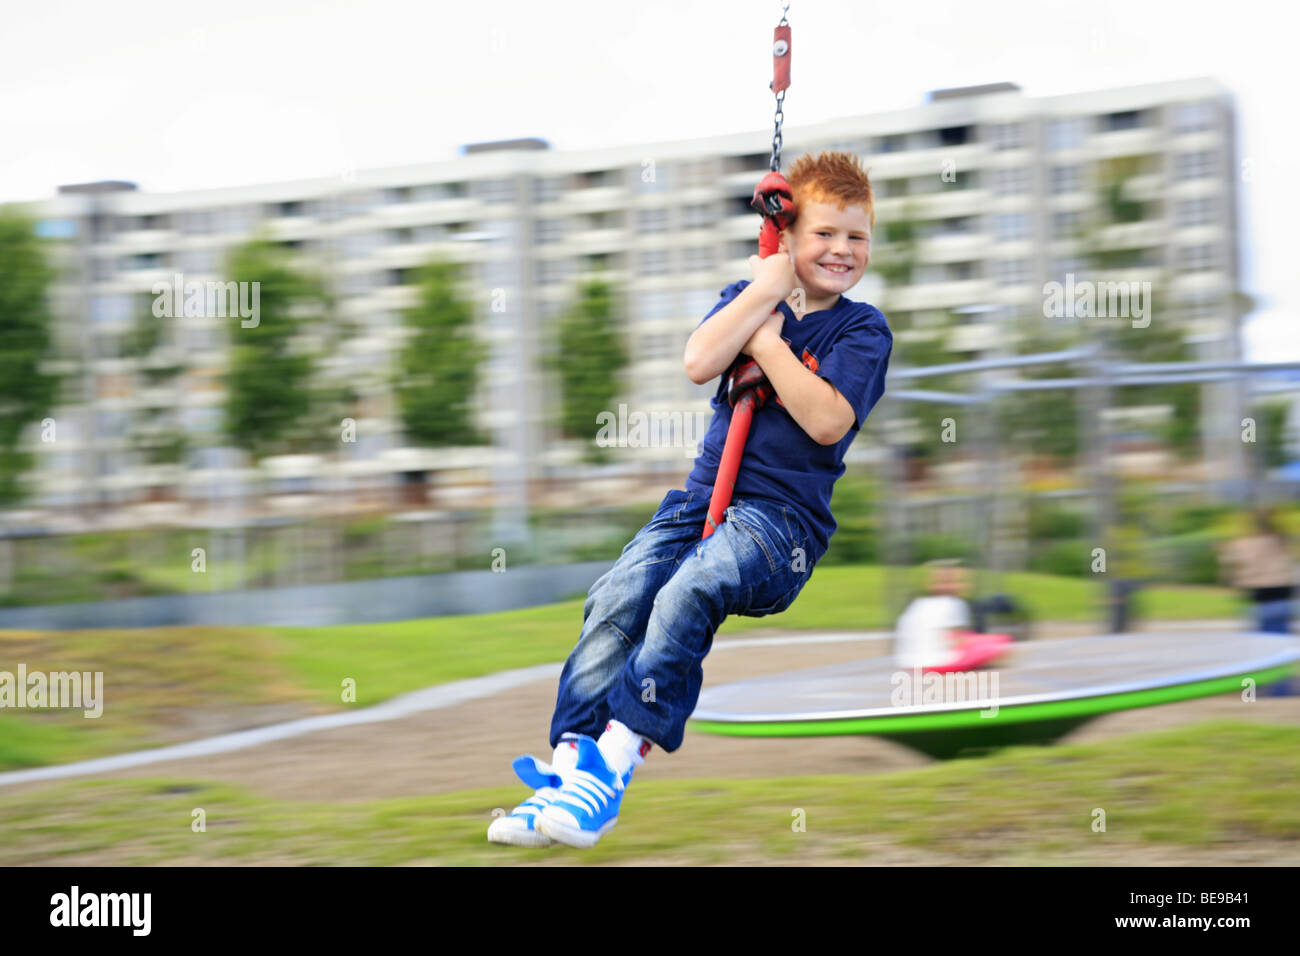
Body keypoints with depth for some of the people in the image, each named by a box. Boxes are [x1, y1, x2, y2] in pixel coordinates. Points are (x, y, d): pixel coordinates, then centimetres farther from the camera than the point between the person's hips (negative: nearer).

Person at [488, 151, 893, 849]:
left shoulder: (862, 329, 5)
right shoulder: (748, 295, 16)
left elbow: (828, 420, -13)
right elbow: (699, 362, -6)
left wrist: (767, 340, -7)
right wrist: (771, 286, -5)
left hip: (785, 512, -4)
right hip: (702, 495, 4)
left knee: (687, 595, -32)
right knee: (616, 598, -21)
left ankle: (612, 767, -34)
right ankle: (570, 768, -28)